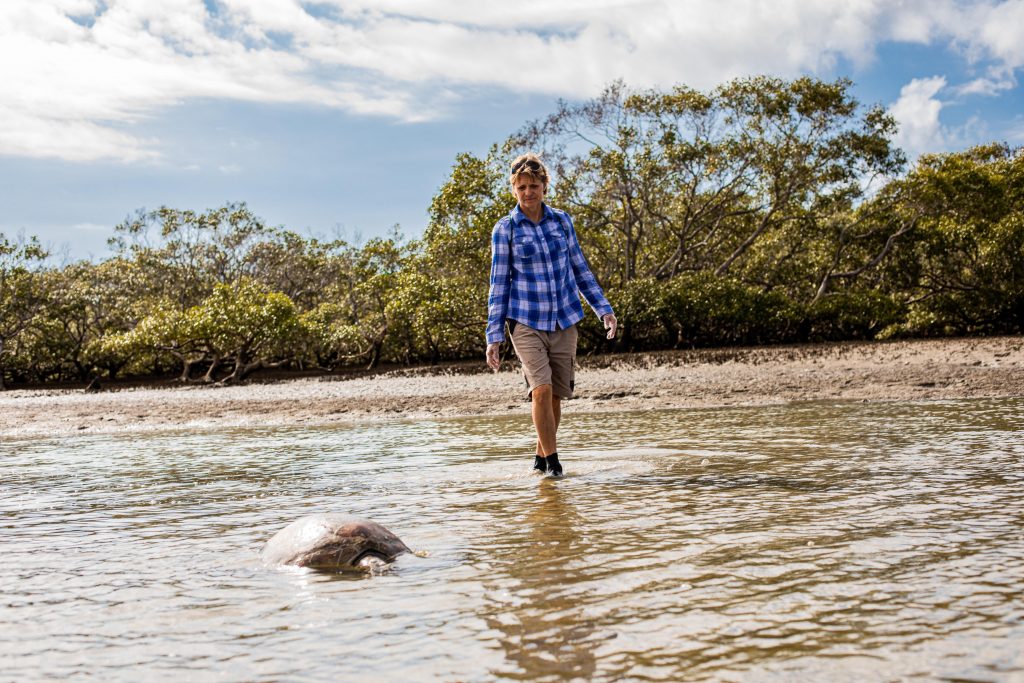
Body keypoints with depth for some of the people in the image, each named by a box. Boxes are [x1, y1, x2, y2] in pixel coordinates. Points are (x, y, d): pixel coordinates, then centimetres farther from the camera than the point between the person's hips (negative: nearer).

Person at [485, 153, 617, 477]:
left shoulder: (561, 221, 6)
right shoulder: (504, 229, -2)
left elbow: (580, 268, 14)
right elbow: (499, 284, 0)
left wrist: (604, 309, 8)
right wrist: (494, 336, -3)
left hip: (564, 322, 3)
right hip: (526, 323, -3)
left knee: (556, 395, 6)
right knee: (541, 389, -18)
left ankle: (541, 457, 25)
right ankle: (552, 461, -6)